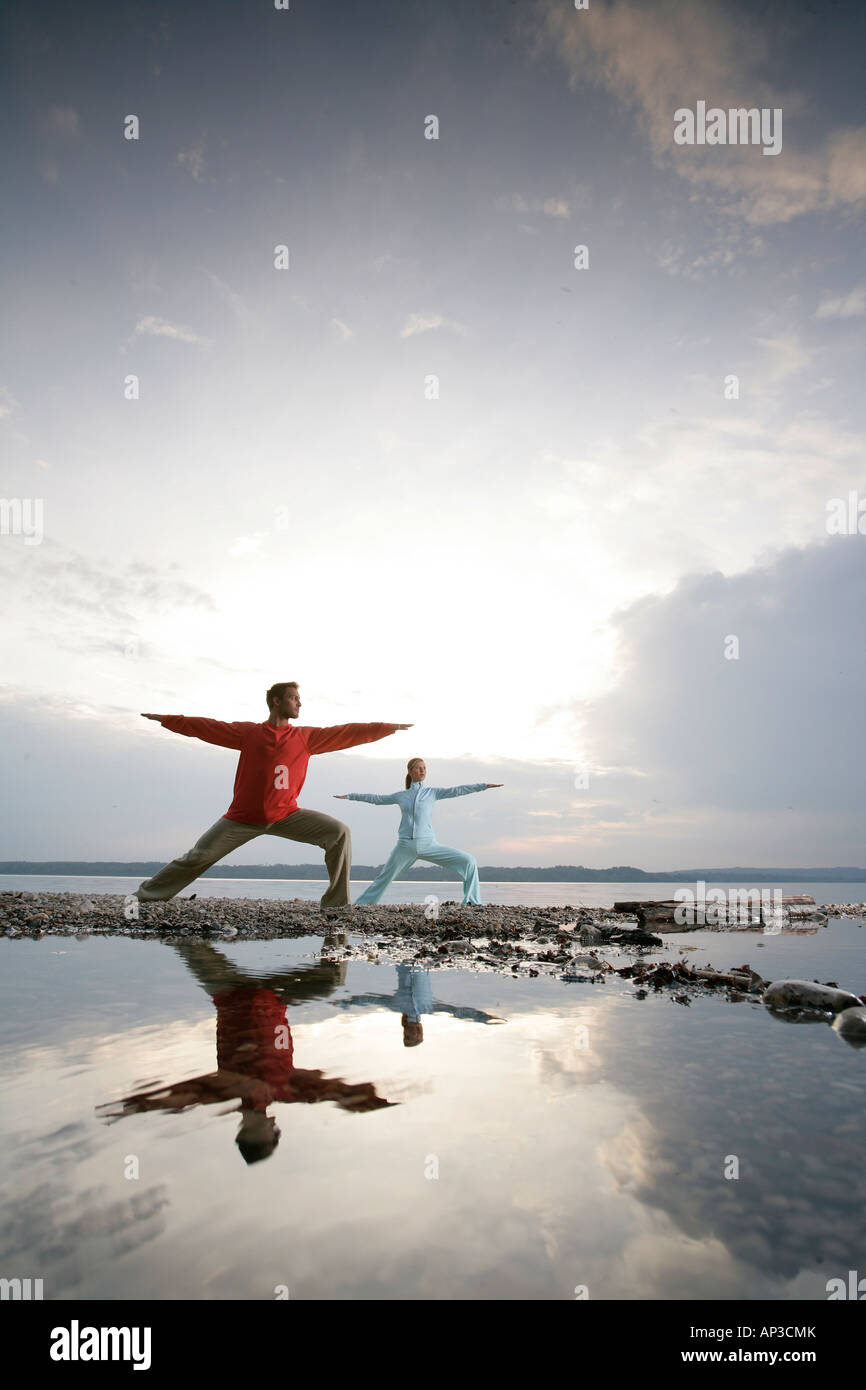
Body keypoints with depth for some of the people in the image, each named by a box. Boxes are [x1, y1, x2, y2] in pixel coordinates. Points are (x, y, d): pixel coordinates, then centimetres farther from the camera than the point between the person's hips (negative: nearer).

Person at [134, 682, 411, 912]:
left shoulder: (306, 737, 3)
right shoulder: (248, 733, 0)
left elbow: (347, 734, 2)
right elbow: (204, 727, 6)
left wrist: (390, 727, 0)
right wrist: (165, 719, 6)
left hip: (287, 815, 1)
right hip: (243, 818, -1)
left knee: (340, 832, -15)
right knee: (197, 857, 3)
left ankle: (336, 903, -8)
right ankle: (147, 894, 27)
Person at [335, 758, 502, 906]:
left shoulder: (432, 792, 11)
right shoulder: (401, 796, 15)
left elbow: (458, 790, 4)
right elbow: (376, 798, 24)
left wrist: (486, 785, -3)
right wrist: (350, 795, 27)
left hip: (428, 844, -1)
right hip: (405, 845, 1)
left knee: (468, 861, -14)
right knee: (383, 879, 7)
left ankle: (472, 901, -6)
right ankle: (360, 905, 24)